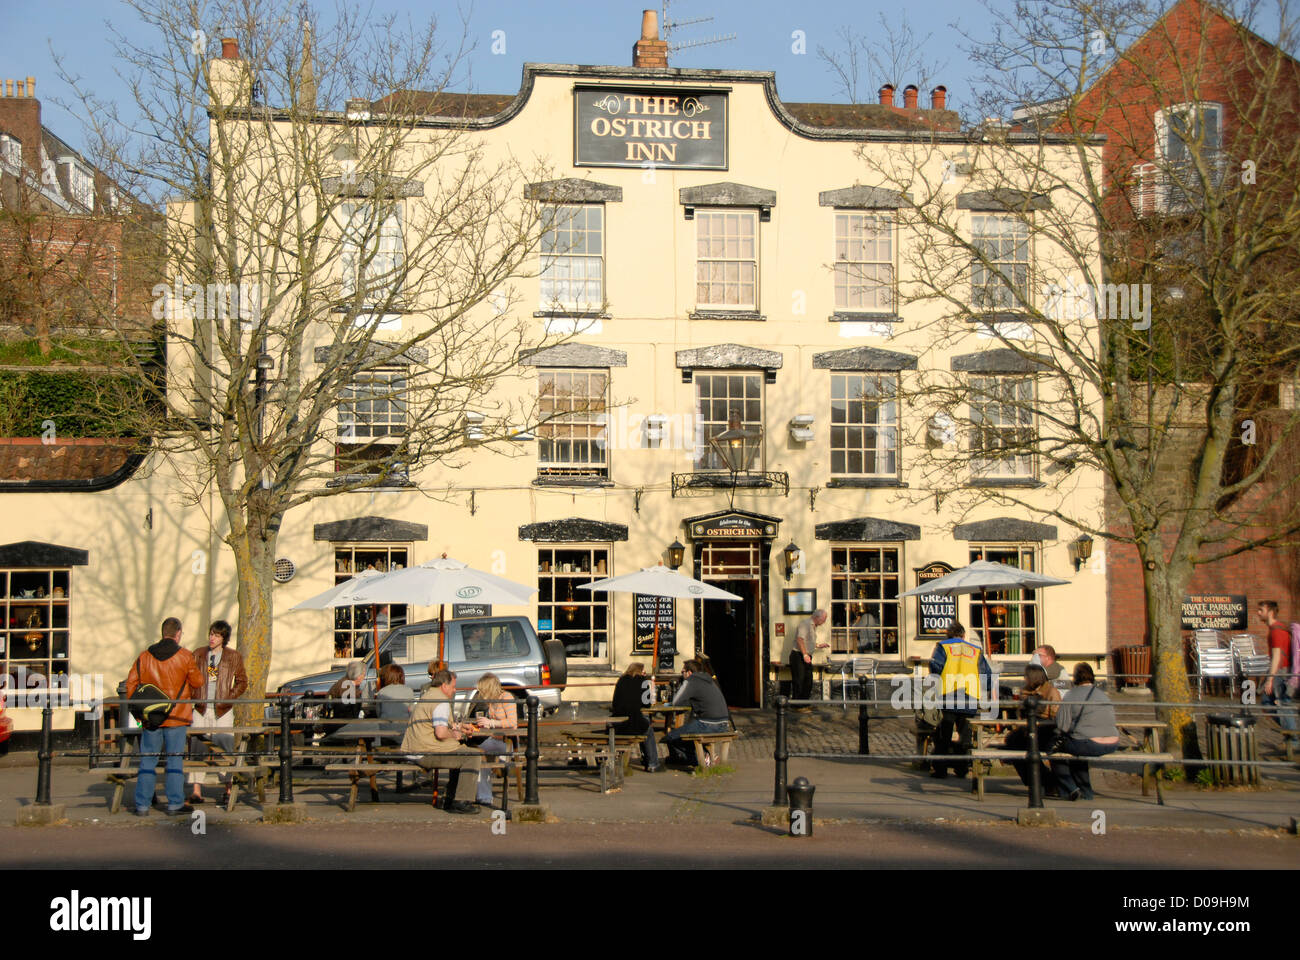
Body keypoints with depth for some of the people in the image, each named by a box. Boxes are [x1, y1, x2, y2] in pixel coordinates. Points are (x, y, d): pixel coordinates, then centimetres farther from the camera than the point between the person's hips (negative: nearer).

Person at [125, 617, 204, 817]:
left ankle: (142, 804, 6)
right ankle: (175, 803, 3)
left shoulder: (144, 657, 5)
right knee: (175, 759, 3)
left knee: (147, 760, 7)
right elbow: (198, 683, 2)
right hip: (177, 716, -3)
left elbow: (131, 683, 4)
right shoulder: (185, 656, -3)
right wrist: (189, 692, 23)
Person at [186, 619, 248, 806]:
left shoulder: (233, 657, 3)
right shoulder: (199, 654, 8)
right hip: (201, 709, 2)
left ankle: (229, 790, 7)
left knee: (226, 747, -2)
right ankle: (196, 791, -3)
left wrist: (228, 698, -4)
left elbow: (242, 682, 8)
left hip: (222, 710, -2)